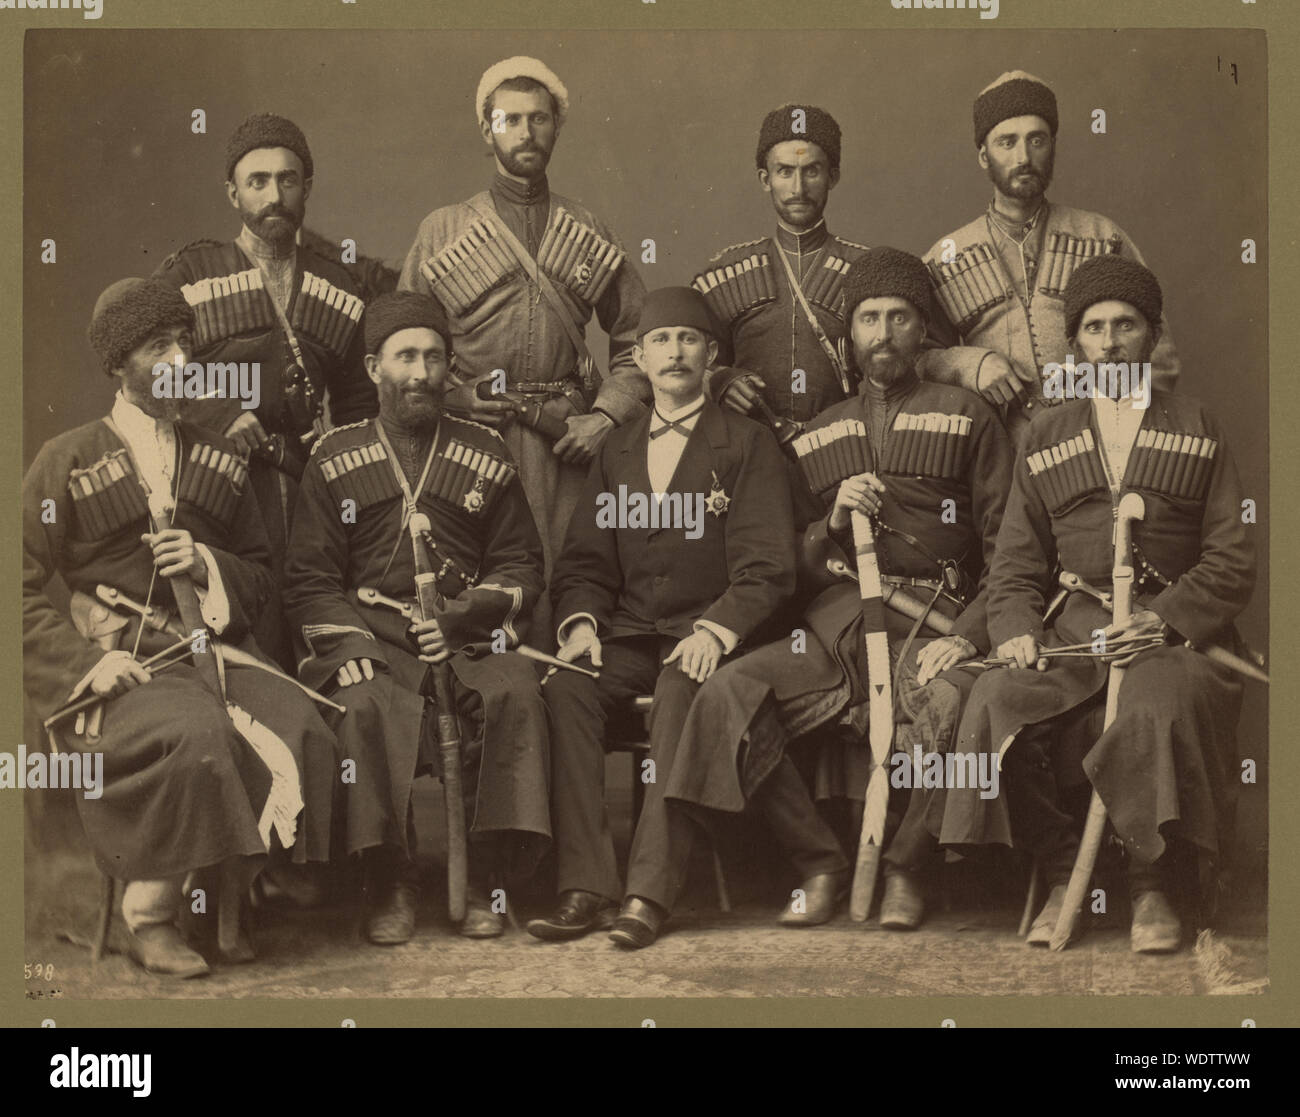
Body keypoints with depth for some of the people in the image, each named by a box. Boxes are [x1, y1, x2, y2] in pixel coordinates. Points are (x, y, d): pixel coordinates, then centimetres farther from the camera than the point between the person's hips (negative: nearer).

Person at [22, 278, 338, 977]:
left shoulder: (217, 461, 20)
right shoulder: (67, 461, 6)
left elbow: (261, 578, 23)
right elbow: (24, 591, 0)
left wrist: (207, 566, -1)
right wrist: (87, 661, -15)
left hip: (212, 649, 5)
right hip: (118, 660, -4)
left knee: (301, 732, -24)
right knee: (197, 734, -35)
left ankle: (219, 902, -6)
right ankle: (148, 916, -15)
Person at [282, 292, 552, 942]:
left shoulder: (485, 456, 14)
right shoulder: (335, 460, 12)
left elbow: (520, 569, 12)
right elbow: (310, 581, 8)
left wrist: (460, 619, -8)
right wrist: (352, 645, -11)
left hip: (469, 633, 1)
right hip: (369, 632, -1)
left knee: (514, 694, -31)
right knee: (366, 706, -34)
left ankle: (485, 879, -21)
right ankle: (391, 883, -20)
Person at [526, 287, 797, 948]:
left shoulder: (747, 446, 7)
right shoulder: (616, 453, 21)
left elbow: (767, 569, -2)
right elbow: (584, 562, 17)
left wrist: (715, 629, -19)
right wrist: (581, 620, -5)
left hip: (707, 636, -3)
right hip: (628, 636, 4)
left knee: (680, 693, -36)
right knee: (566, 689, -27)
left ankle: (650, 892, -37)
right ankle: (586, 888, -30)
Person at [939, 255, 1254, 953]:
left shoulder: (1195, 431, 13)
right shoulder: (1045, 440, 18)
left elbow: (1232, 557, 6)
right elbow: (1016, 562, 16)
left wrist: (1167, 618, -12)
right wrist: (1017, 629, -6)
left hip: (1173, 626, -2)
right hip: (1074, 625, 2)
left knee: (1162, 708, -36)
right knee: (996, 702, -27)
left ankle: (1152, 887, -20)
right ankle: (1061, 876, -16)